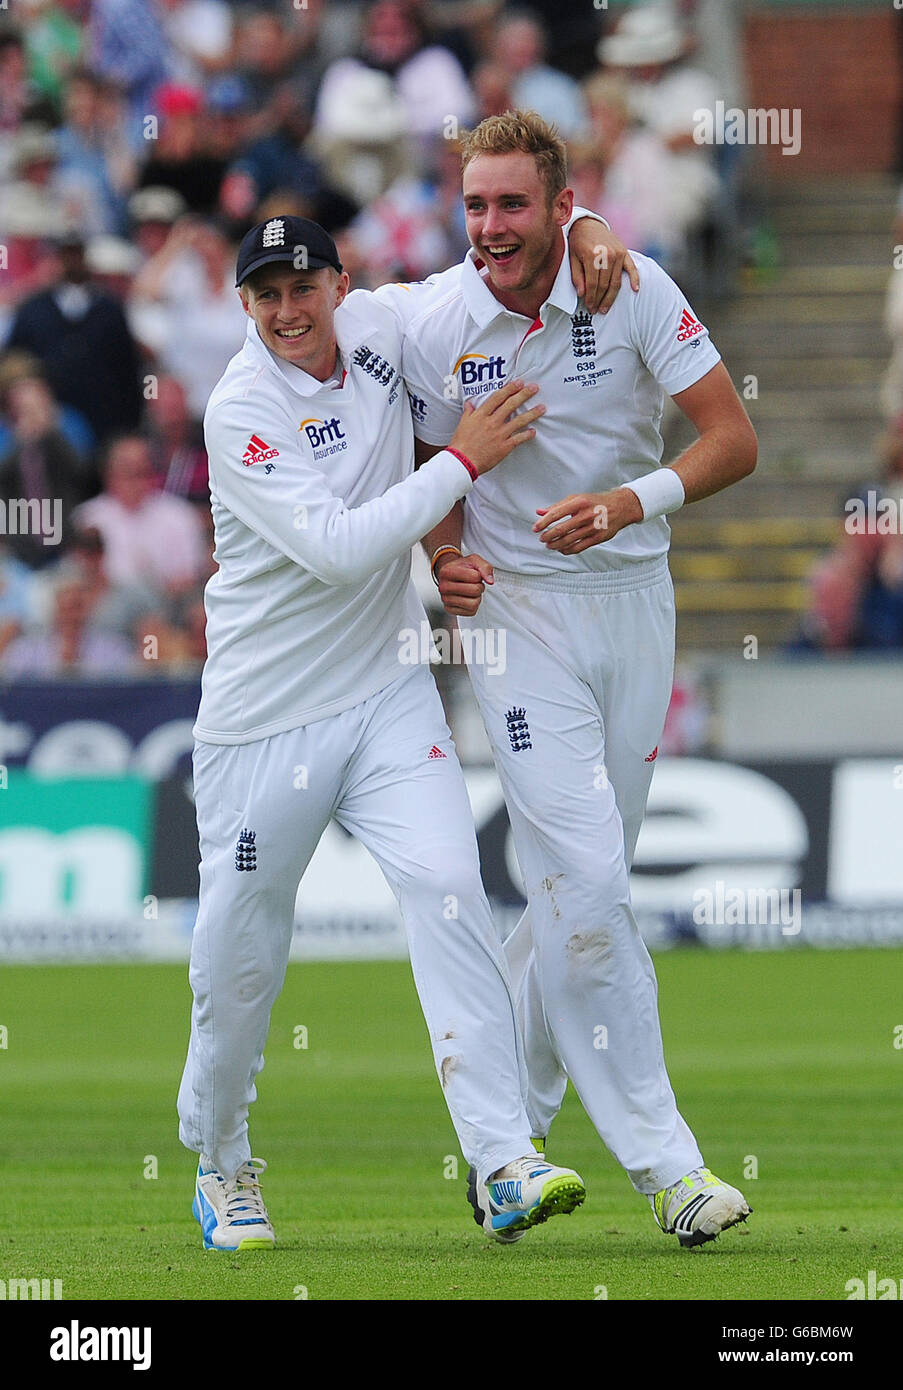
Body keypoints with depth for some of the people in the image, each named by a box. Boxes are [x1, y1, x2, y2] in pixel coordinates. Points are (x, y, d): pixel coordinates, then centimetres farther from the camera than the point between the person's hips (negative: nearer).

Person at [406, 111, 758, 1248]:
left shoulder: (633, 291, -8)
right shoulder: (435, 324, -7)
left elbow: (733, 438, -9)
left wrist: (633, 501, -26)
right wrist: (446, 556, -13)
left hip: (633, 595, 2)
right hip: (514, 608, -2)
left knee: (580, 888, 7)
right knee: (587, 879, -14)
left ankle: (511, 1130, 22)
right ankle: (661, 1161, -12)